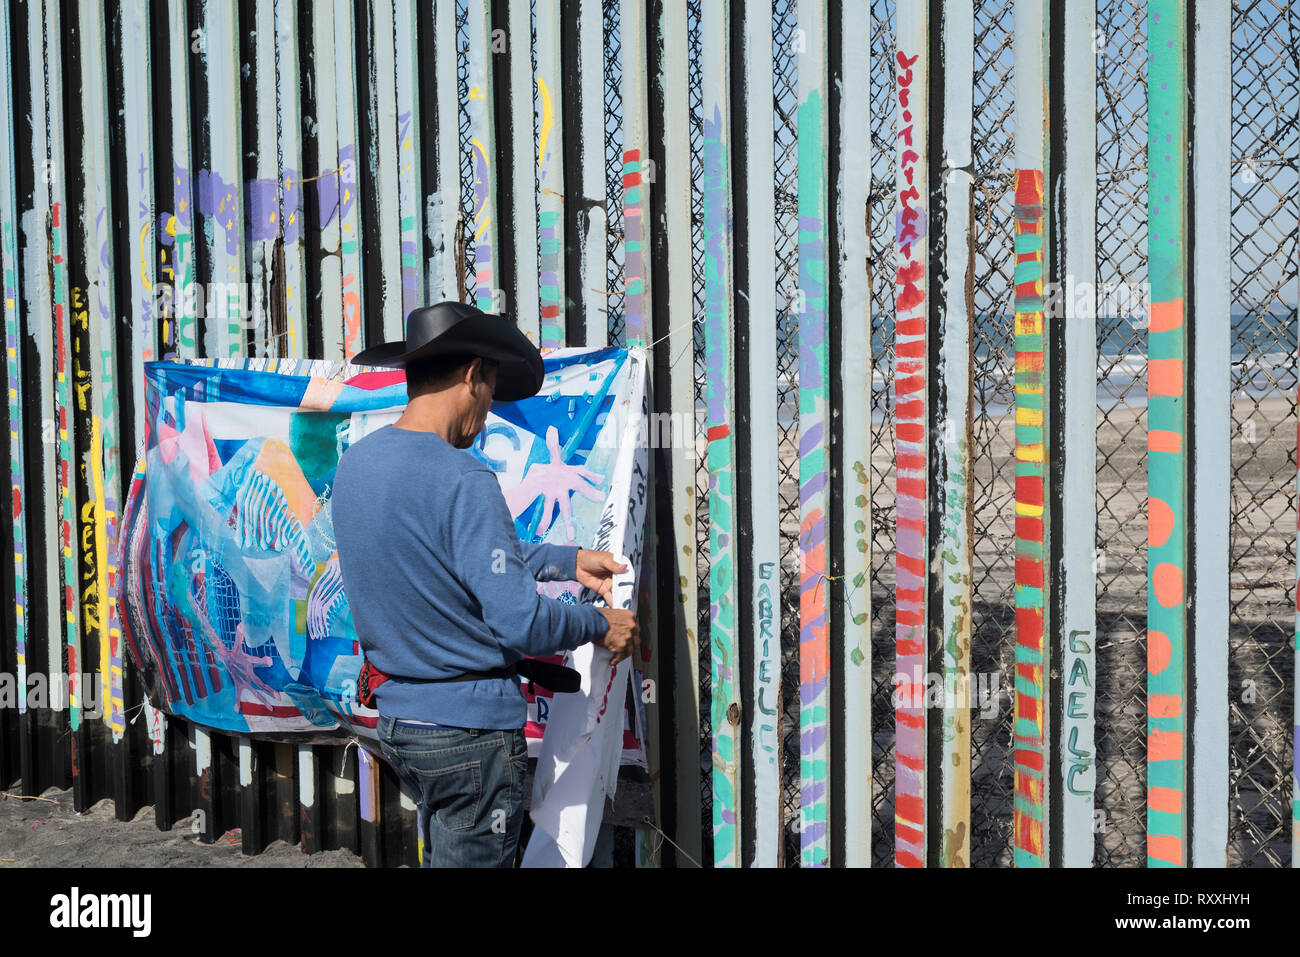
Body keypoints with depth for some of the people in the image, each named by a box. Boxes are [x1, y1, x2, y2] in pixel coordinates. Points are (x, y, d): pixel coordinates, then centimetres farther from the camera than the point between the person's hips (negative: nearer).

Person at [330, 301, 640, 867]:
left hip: (396, 718, 8)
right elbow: (520, 624, -22)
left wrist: (567, 561, 17)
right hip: (470, 729, -8)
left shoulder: (354, 463, 5)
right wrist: (599, 626, -4)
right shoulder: (461, 480, -22)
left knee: (441, 855, 23)